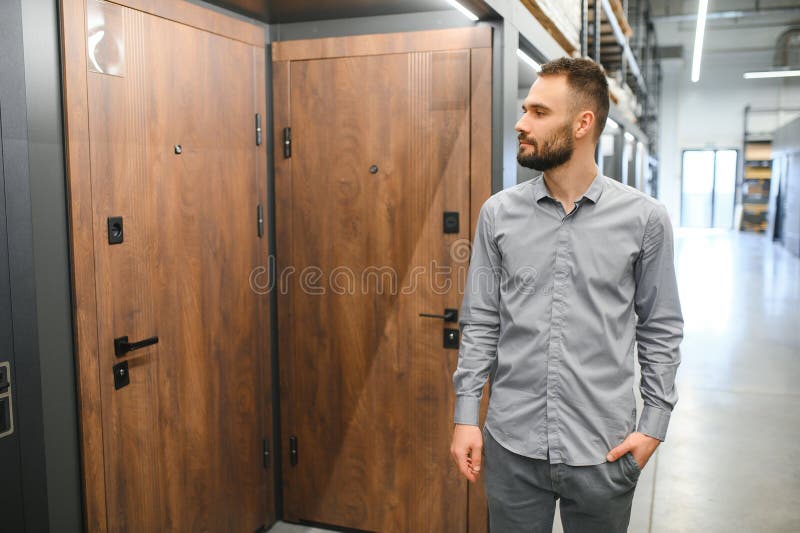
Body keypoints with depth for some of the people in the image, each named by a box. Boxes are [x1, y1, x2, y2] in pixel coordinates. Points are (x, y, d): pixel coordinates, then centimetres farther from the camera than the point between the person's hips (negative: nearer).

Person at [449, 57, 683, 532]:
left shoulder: (645, 218, -5)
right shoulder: (498, 213, -2)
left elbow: (661, 329, 2)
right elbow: (480, 323, 2)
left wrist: (654, 423, -2)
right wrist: (466, 416, -1)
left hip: (603, 452, -1)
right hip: (511, 446, 1)